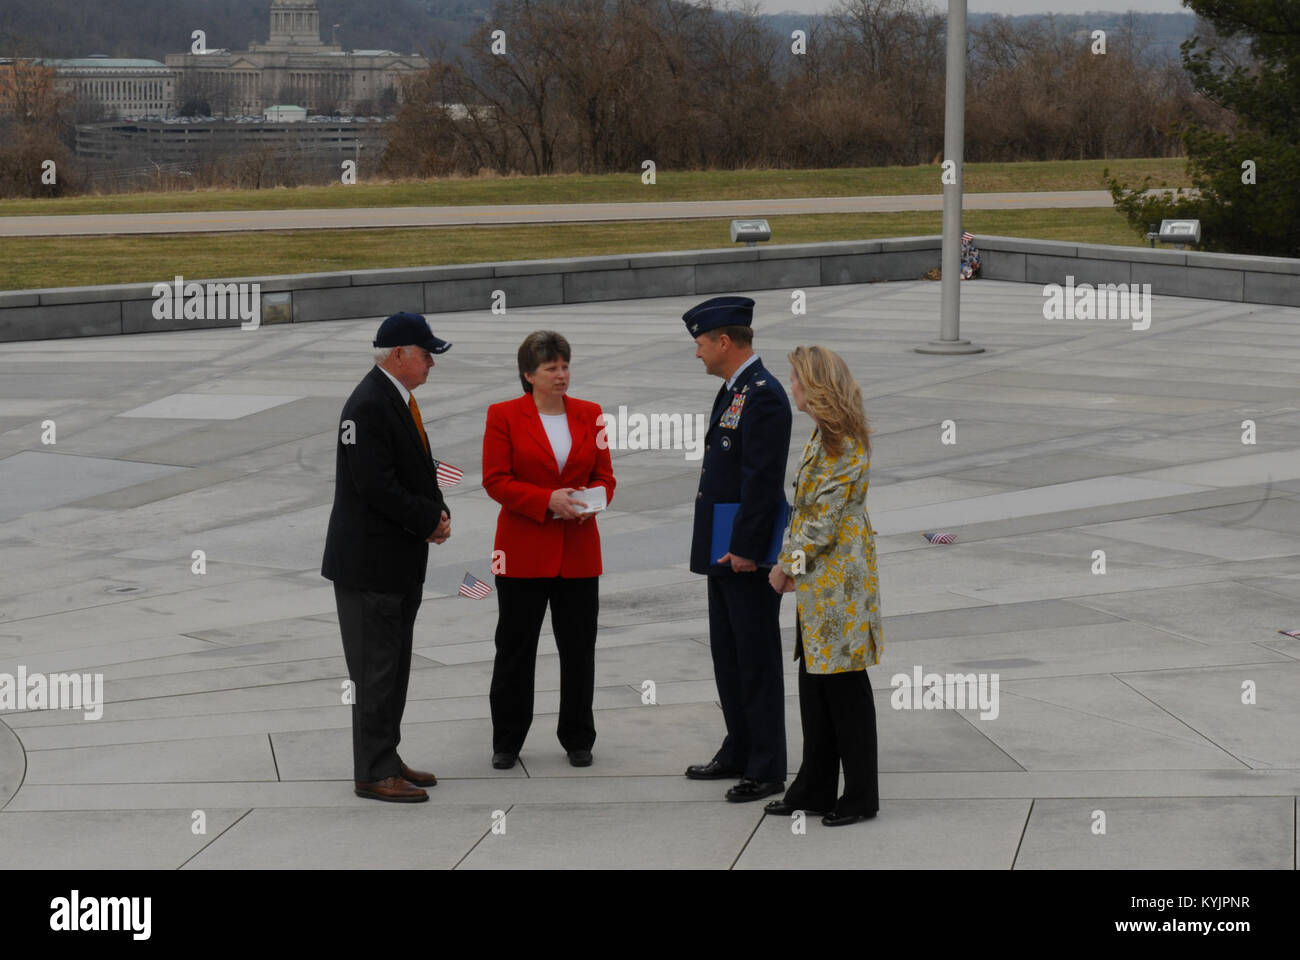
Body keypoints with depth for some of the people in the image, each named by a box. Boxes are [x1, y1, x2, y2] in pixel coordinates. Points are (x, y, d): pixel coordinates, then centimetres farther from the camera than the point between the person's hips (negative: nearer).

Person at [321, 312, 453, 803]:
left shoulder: (398, 400, 12)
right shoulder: (369, 405, -19)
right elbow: (376, 486, -24)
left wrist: (438, 513, 1)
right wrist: (431, 519, -14)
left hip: (400, 560, 10)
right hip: (371, 563, -10)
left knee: (393, 668, 15)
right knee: (376, 670, -4)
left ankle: (385, 760, 23)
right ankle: (373, 774, 2)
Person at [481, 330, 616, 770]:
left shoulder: (589, 414, 8)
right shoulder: (503, 415, -2)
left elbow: (605, 475, 10)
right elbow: (495, 481, -7)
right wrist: (547, 501, -18)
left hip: (579, 552, 3)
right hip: (523, 551, -3)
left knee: (579, 648, 5)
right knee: (515, 649, 5)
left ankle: (578, 740, 17)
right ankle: (506, 742, 15)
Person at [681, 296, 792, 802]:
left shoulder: (763, 397, -18)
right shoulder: (734, 391, 13)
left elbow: (762, 481, -22)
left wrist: (745, 549, -21)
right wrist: (723, 549, 17)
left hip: (748, 552, -10)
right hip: (725, 550, 10)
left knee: (757, 660, -3)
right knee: (727, 653, 17)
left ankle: (767, 769, 3)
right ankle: (738, 752, 28)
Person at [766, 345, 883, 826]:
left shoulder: (845, 446, -18)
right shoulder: (823, 435, 13)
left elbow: (824, 519, -19)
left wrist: (790, 565, -10)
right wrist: (788, 561, 10)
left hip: (839, 578, -10)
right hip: (816, 583, 10)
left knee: (843, 687, -2)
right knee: (814, 684, 13)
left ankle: (861, 796, 6)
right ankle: (815, 788, 20)